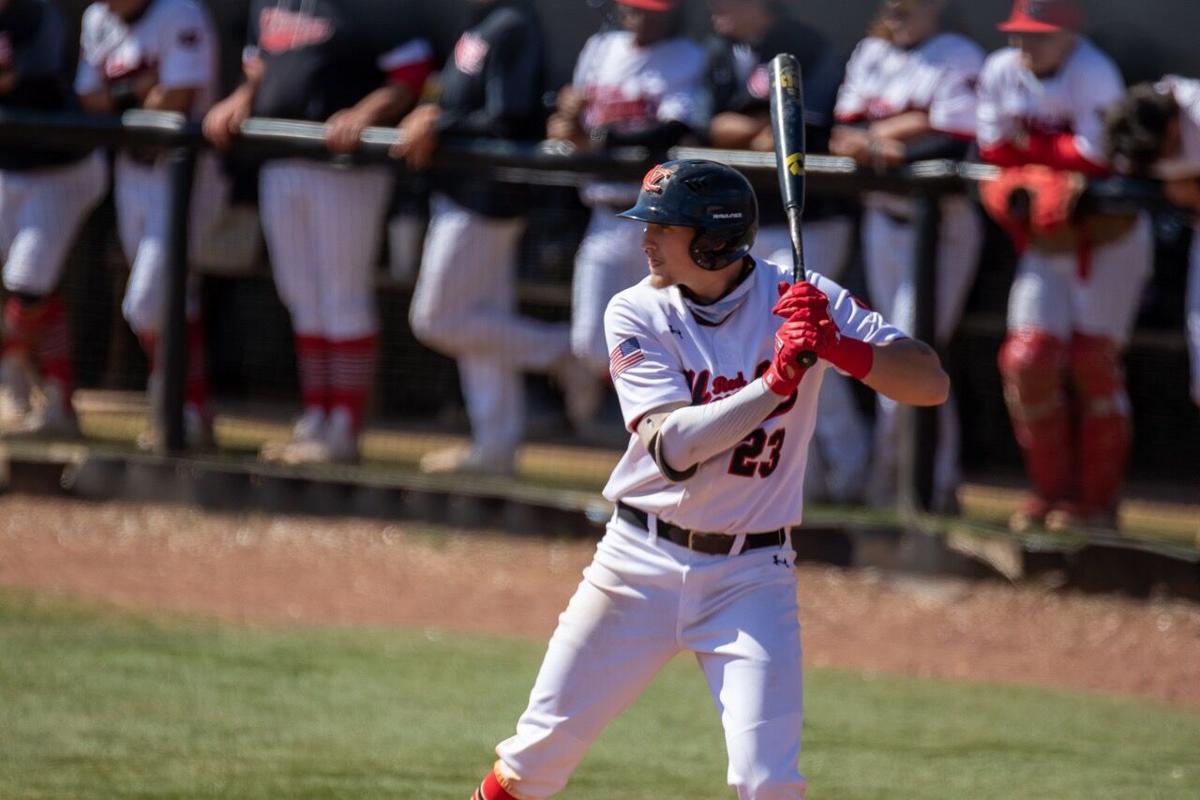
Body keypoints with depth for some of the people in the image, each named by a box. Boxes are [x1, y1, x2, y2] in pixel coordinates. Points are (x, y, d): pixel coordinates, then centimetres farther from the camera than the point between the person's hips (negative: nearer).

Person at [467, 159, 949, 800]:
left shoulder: (800, 300, -8)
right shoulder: (637, 314, -7)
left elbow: (931, 385, -14)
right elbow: (672, 447, -21)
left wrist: (839, 348, -29)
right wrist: (777, 380, -30)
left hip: (752, 576, -1)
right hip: (640, 564, 1)